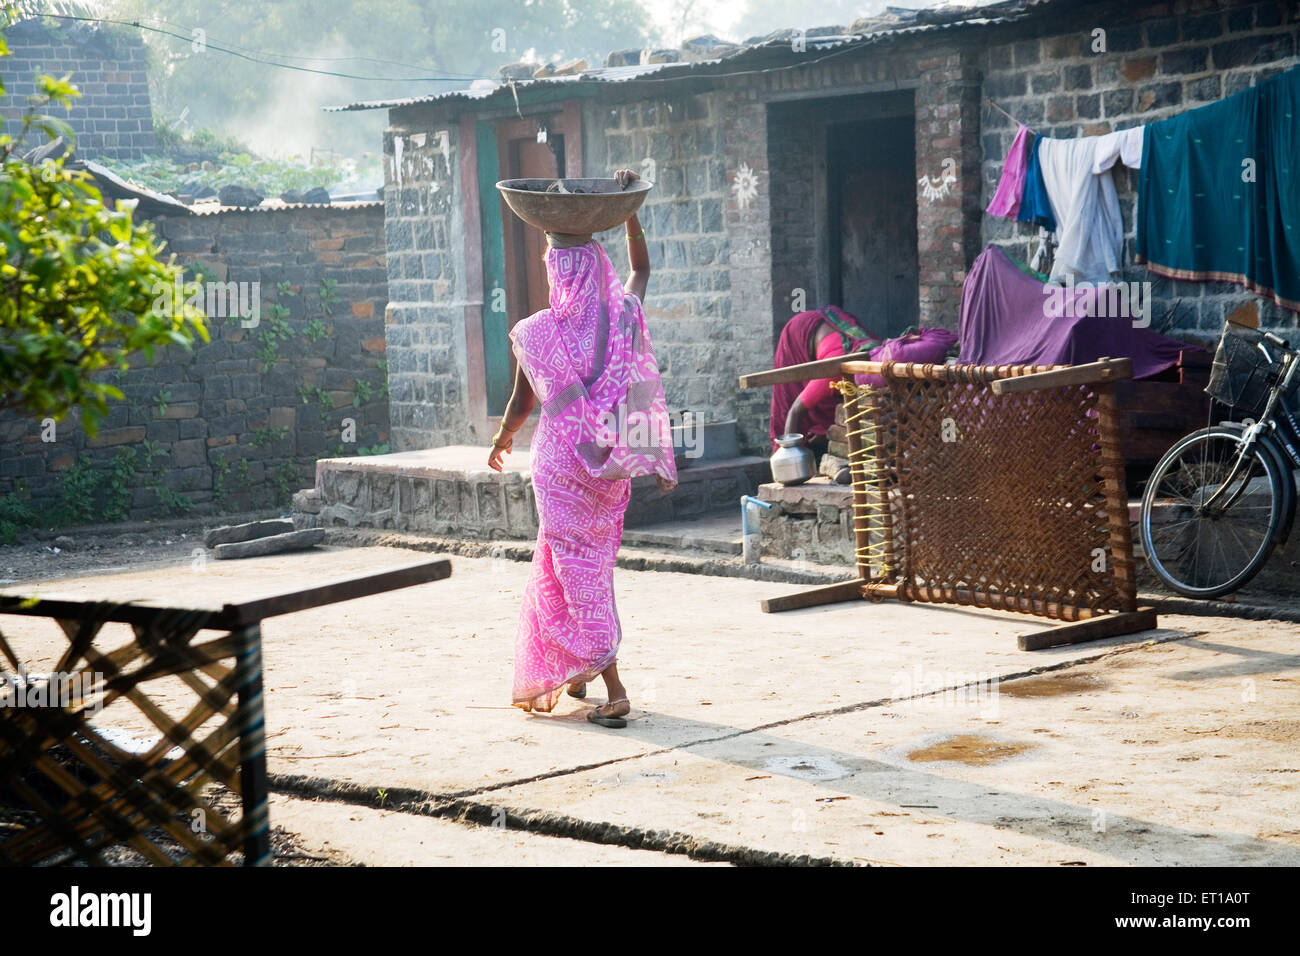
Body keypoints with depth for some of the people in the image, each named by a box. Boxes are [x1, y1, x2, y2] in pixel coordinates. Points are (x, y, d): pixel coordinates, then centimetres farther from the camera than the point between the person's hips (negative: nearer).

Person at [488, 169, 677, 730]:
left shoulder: (535, 333, -13)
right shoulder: (623, 319, -6)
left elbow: (522, 404, -1)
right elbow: (641, 267, 16)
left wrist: (502, 439, 18)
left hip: (560, 459, -4)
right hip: (612, 461, 4)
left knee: (575, 565, -1)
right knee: (594, 560, 20)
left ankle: (615, 690, -10)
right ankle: (578, 670, 35)